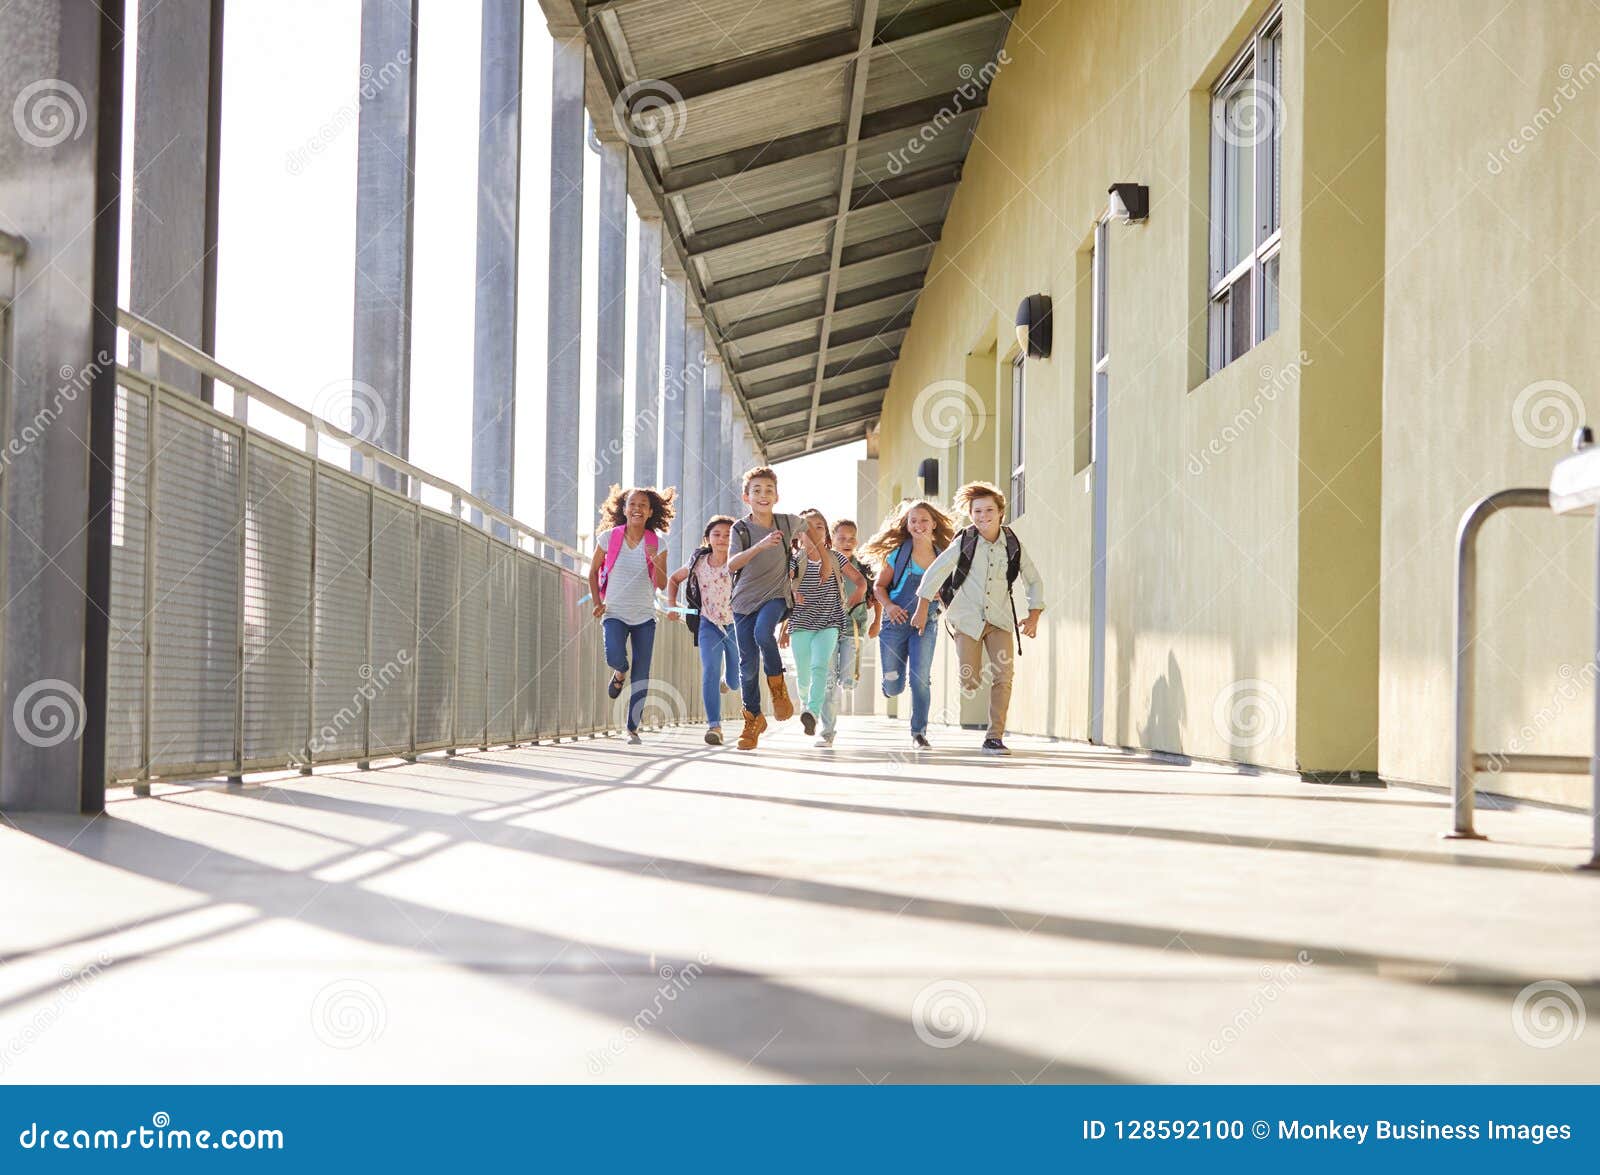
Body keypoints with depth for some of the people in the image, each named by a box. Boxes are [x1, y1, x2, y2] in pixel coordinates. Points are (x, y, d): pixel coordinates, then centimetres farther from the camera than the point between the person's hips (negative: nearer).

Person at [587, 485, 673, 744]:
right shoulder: (609, 538, -5)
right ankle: (619, 674, 12)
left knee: (641, 676, -1)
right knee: (615, 657, -26)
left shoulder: (657, 544, -4)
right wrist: (597, 602, -2)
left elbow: (662, 584, -7)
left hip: (644, 616, 1)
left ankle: (633, 728, 10)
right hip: (614, 613, -1)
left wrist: (655, 561, -24)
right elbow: (594, 571, 8)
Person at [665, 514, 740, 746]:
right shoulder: (698, 563, 1)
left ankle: (729, 678, 48)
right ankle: (714, 725, -18)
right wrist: (671, 604, 7)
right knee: (710, 672, -19)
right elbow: (674, 579, 18)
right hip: (709, 625, 1)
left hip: (735, 624, -1)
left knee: (736, 683, 9)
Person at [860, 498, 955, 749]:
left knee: (920, 679, -11)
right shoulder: (898, 553, -4)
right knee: (893, 688, 2)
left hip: (926, 625, 1)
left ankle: (919, 733, 3)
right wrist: (889, 605, -16)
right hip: (896, 622, -1)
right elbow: (879, 585, 2)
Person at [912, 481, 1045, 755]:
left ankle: (994, 737, -5)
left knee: (1003, 677, -12)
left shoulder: (1012, 544, -1)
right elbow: (935, 573, -2)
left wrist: (1034, 616, 0)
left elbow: (1034, 581, 9)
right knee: (971, 682, -8)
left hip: (1000, 619, 2)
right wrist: (922, 609, -3)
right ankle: (969, 684, 30)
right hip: (968, 619, -2)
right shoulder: (965, 542, -7)